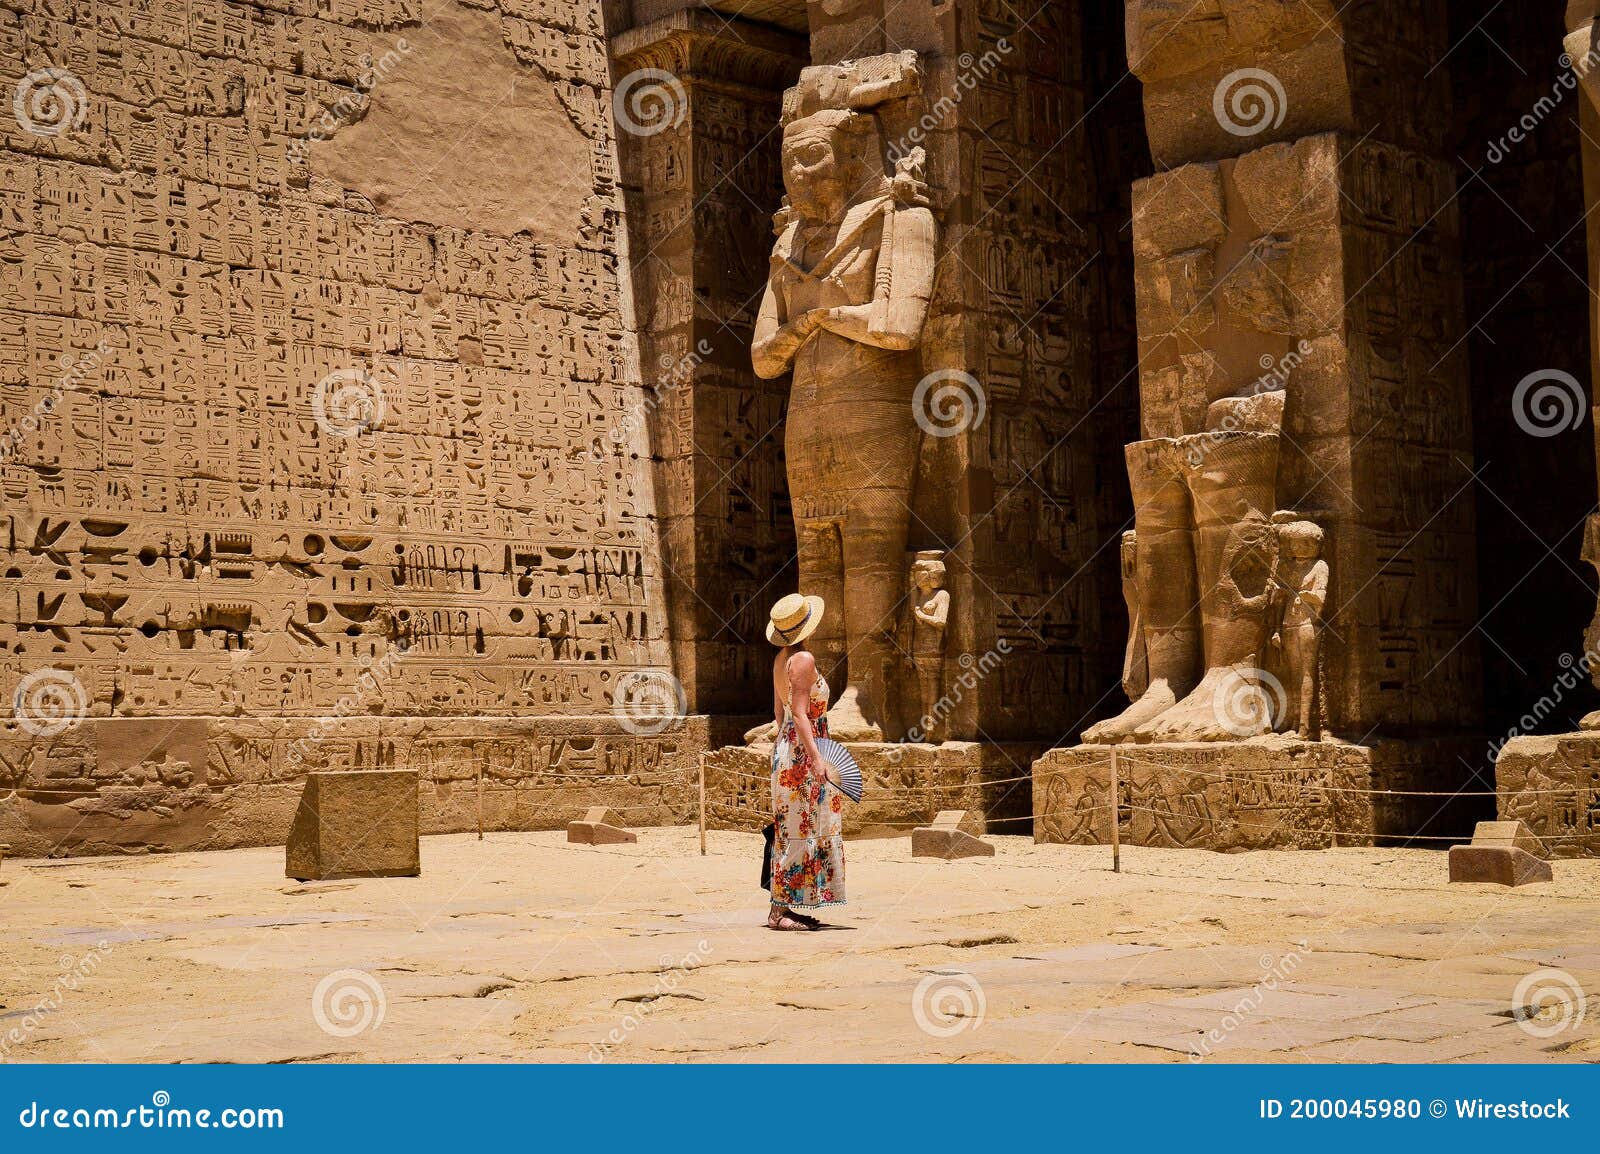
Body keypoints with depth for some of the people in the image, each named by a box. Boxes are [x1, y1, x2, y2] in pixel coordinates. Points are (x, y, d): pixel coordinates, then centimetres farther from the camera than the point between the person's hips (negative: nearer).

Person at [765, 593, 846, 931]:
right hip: (802, 753, -10)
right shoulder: (804, 659, -16)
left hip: (787, 748, 10)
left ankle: (784, 906, 15)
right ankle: (780, 910, -7)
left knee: (792, 832, 12)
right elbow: (800, 714, -21)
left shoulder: (781, 659, 12)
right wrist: (815, 757, -25)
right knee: (801, 831, -7)